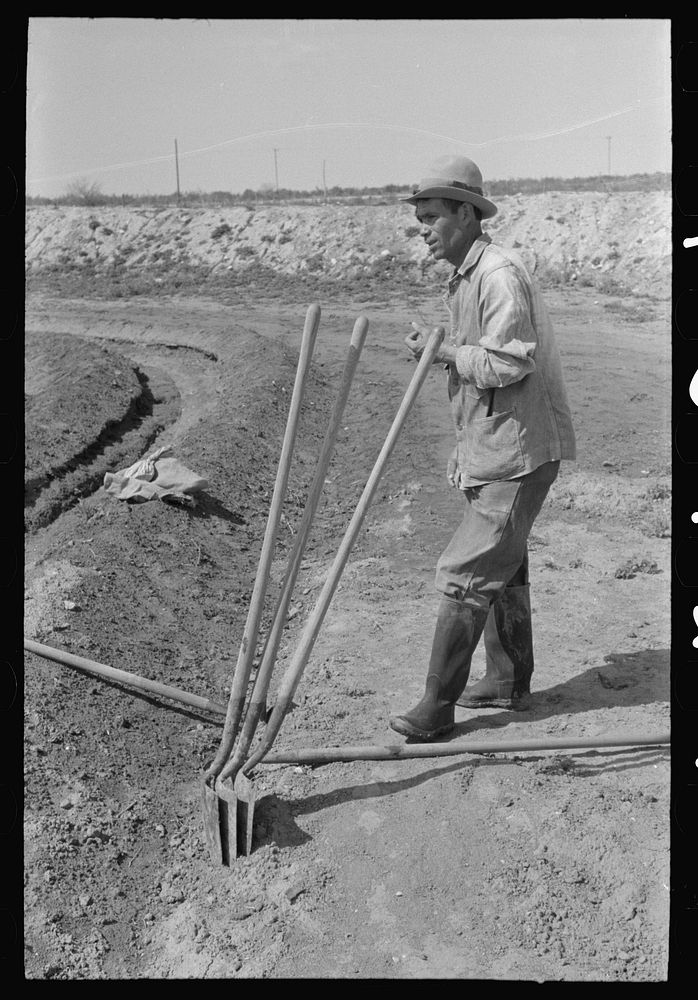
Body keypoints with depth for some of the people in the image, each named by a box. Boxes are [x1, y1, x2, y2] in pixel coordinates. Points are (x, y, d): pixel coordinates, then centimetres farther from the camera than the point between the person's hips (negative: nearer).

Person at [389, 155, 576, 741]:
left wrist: (443, 351, -14)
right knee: (502, 570, 18)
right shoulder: (465, 278, 15)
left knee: (465, 575, -7)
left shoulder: (501, 275, -17)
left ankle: (438, 707, 3)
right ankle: (509, 682, 34)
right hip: (492, 451, 10)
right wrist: (466, 452, 20)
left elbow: (507, 363, -27)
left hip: (518, 454, -10)